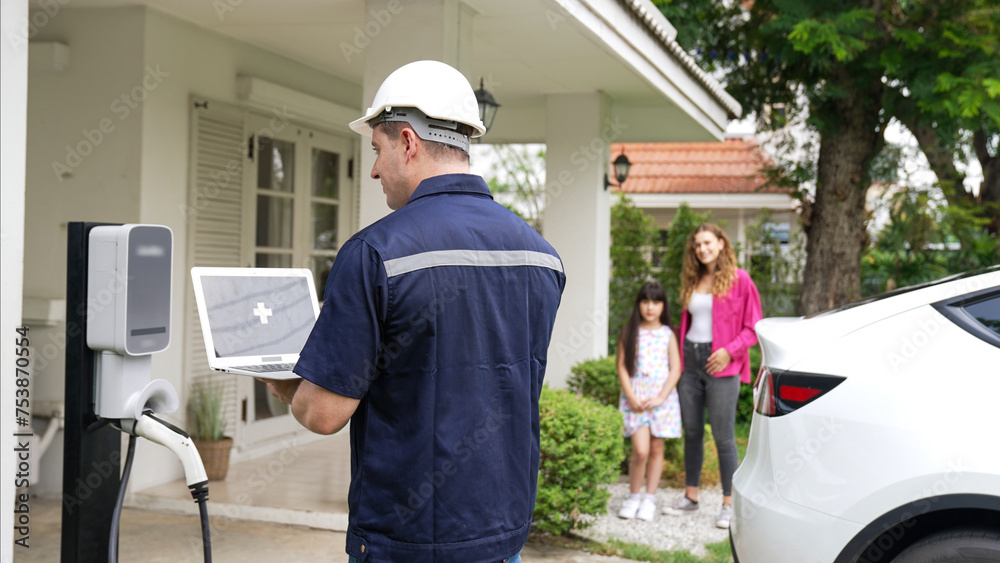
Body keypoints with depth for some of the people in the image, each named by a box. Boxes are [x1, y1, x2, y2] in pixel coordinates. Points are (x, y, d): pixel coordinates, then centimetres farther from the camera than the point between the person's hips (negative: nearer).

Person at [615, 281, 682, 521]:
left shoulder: (667, 334, 4)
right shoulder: (629, 332, 3)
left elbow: (675, 369, 1)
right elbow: (622, 367, 2)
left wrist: (661, 397, -10)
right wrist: (631, 396, -9)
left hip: (662, 397, 1)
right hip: (635, 396, -1)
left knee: (656, 449, 6)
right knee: (640, 450, -11)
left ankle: (649, 499, 17)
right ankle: (633, 496, 8)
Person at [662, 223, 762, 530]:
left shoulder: (739, 280, -2)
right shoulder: (692, 281, 14)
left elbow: (753, 326, -3)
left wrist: (729, 350, -16)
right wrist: (677, 351, 9)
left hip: (720, 366, -5)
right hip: (690, 360, 6)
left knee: (723, 436, -3)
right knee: (692, 432, 11)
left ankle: (729, 504, 5)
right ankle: (690, 496, 22)